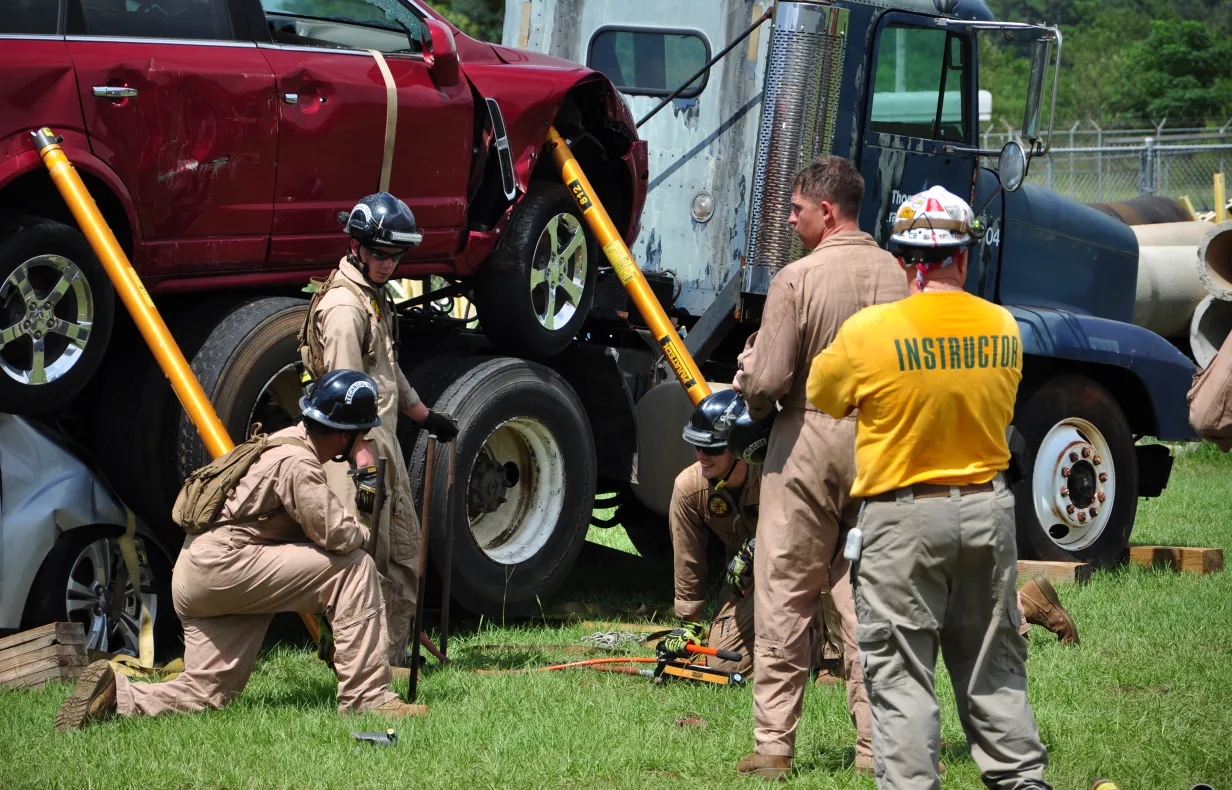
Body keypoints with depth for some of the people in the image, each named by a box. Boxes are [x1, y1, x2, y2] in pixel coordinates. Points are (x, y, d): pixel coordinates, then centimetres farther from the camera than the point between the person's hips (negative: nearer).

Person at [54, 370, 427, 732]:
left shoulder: (285, 442, 19)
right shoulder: (297, 463, -14)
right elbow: (337, 535, -18)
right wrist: (362, 533, 4)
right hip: (221, 564, -10)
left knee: (205, 693, 5)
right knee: (353, 566, -12)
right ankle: (367, 699, -14)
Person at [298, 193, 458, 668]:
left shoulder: (376, 298, 17)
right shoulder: (344, 306, -16)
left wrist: (423, 415, 36)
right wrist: (363, 458, -27)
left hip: (384, 439, 10)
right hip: (357, 445, -10)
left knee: (405, 548, 11)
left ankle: (395, 650, 16)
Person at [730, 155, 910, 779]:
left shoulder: (798, 278, -12)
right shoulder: (895, 274, 2)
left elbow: (766, 383, -14)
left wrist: (748, 368, 7)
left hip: (810, 442, -4)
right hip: (881, 447, 4)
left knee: (783, 599, 3)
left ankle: (773, 746, 3)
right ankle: (877, 745, 8)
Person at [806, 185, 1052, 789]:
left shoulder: (869, 332, -14)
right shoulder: (1004, 329, -1)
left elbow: (820, 398, 2)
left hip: (903, 519, -4)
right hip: (989, 511, 4)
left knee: (901, 676, 0)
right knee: (993, 669, 15)